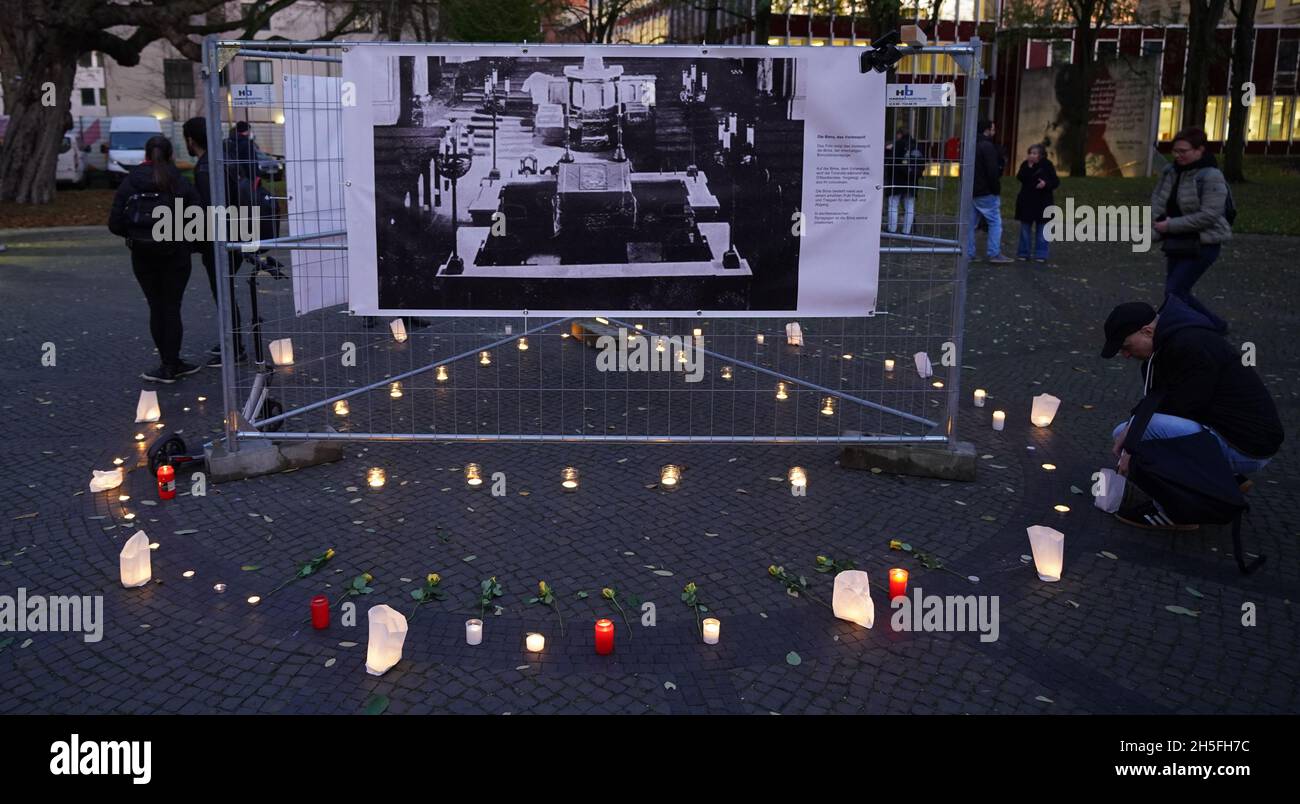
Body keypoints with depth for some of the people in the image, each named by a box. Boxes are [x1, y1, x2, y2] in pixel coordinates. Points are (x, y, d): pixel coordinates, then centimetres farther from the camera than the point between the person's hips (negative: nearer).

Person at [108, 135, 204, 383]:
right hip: (175, 254, -1)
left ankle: (171, 364, 15)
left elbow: (115, 224, -4)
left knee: (157, 308, 11)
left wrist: (134, 234, 14)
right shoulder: (180, 183, -5)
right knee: (171, 307, 6)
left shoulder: (129, 183, -1)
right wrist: (182, 232, 7)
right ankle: (170, 366, 6)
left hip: (142, 256, 1)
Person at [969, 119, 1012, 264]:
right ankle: (994, 253, -7)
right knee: (995, 222, -3)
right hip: (986, 192, -9)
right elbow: (993, 171, -18)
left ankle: (968, 253, 11)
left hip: (971, 192, 9)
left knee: (971, 223, 10)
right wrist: (996, 190, -11)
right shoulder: (988, 146, -13)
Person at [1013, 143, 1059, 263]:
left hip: (1042, 202, -2)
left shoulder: (1047, 165, -2)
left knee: (1041, 228, 1)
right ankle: (1023, 252, 13)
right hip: (1026, 201, 2)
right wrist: (1029, 166, -19)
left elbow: (1056, 182, -3)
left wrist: (1046, 184, -22)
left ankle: (1040, 254, 5)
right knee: (1025, 227, 6)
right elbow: (1020, 178, -12)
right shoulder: (1025, 164, 3)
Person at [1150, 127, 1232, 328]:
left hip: (1202, 245, -8)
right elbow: (1157, 199, 13)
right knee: (1179, 292, 14)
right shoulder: (1170, 172, 4)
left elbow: (1208, 216, -24)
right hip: (1176, 243, 8)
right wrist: (1160, 221, -7)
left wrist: (1171, 225, -21)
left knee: (1175, 291, -13)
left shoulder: (1211, 177, -18)